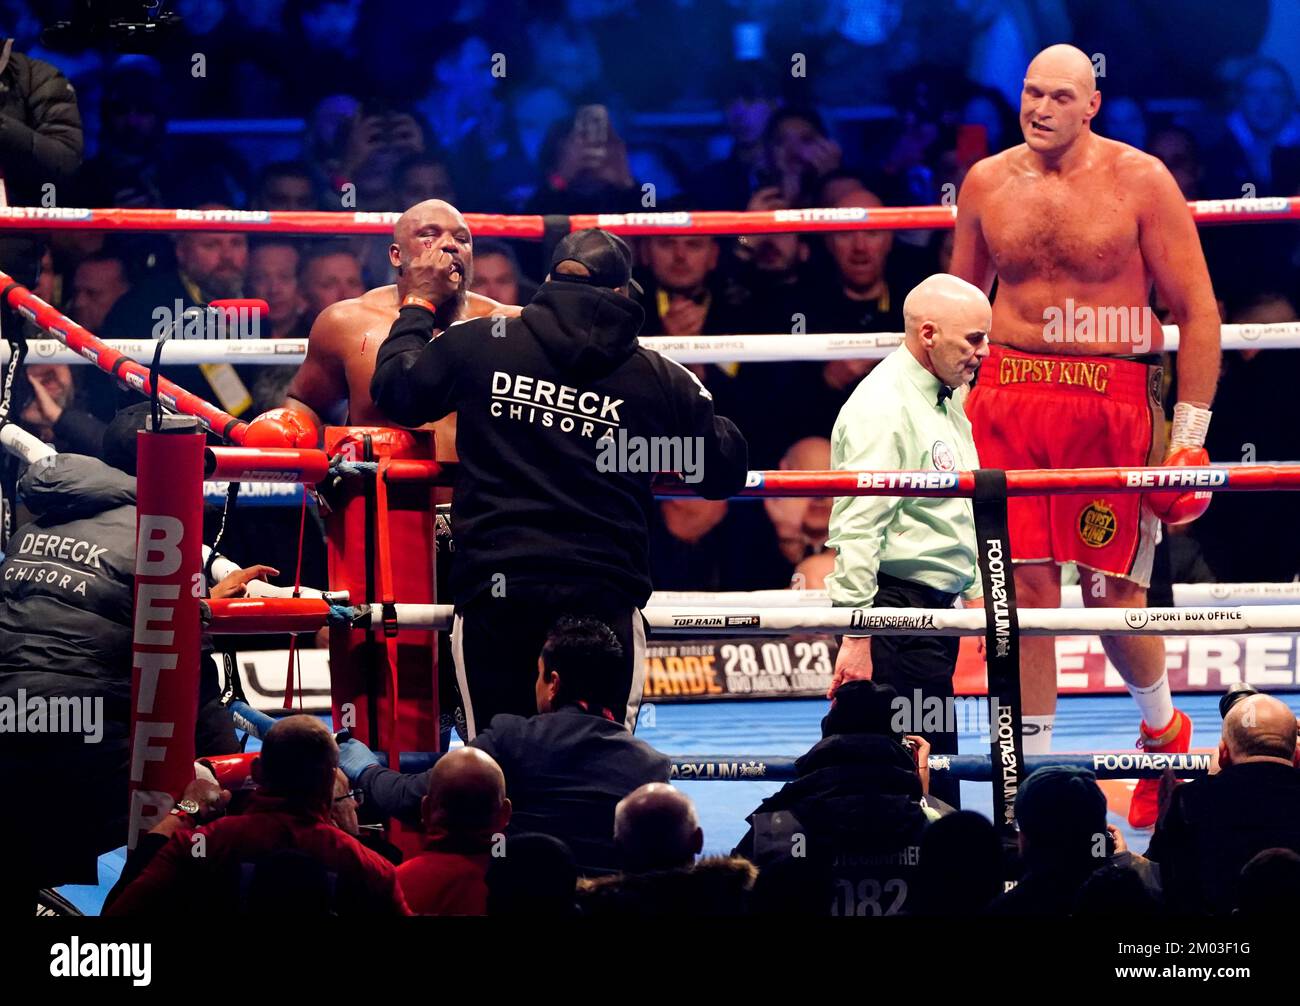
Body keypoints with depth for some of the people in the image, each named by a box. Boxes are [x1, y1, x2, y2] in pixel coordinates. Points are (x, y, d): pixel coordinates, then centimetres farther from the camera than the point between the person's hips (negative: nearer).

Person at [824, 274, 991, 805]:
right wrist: (855, 636, -25)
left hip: (934, 606, 10)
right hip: (896, 608, -10)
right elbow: (857, 529, -22)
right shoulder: (882, 408, -16)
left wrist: (976, 591, 26)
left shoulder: (946, 400, 16)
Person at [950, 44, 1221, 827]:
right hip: (1007, 397, 3)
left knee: (1113, 589, -1)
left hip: (1110, 402, -3)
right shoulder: (987, 183, 7)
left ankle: (1164, 730, 27)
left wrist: (1190, 436, -7)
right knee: (1024, 585, -3)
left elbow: (1197, 309, -1)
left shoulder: (1140, 182, -3)